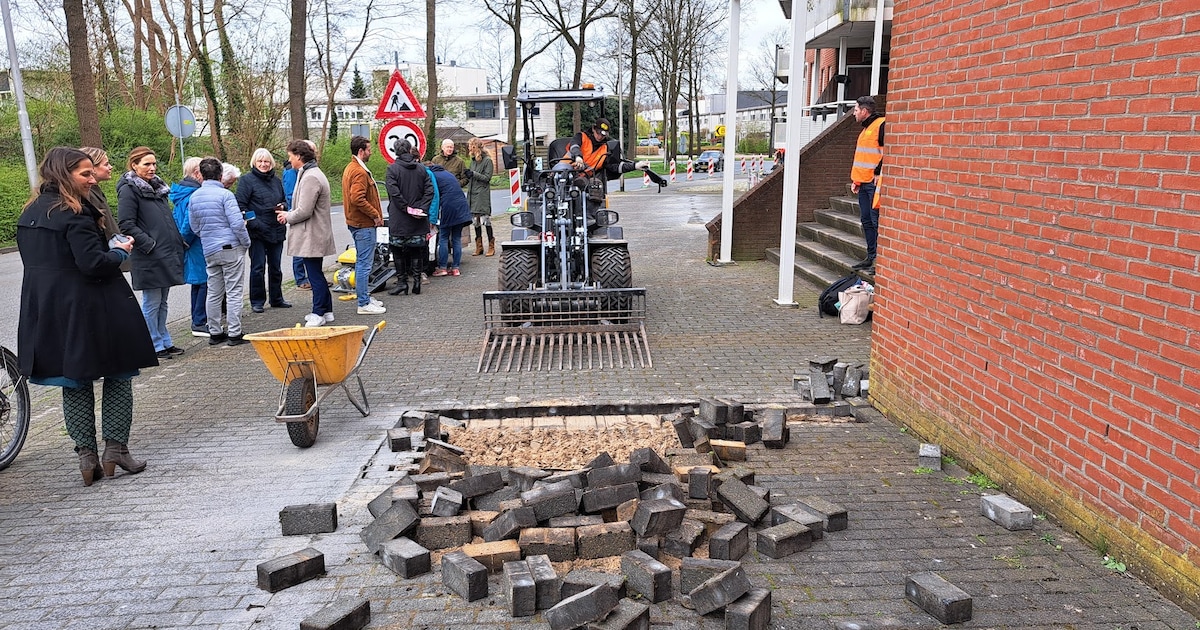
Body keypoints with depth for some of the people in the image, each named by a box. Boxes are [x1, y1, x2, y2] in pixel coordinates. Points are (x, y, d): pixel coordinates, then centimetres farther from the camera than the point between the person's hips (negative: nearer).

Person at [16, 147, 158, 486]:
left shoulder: (28, 214, 11)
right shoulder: (75, 214, -16)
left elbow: (36, 260, 16)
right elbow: (93, 264, -23)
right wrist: (120, 251, -4)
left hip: (47, 312, 7)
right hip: (88, 309, -7)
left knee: (75, 381, 13)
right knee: (118, 375, 7)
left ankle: (86, 455, 13)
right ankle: (116, 449, 8)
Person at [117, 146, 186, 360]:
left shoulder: (157, 186, 17)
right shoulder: (129, 190, -8)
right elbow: (126, 224, -14)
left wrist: (179, 242, 15)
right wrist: (149, 244, -17)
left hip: (167, 254, 8)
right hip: (149, 257, -8)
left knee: (162, 302, 15)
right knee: (152, 303, 0)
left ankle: (165, 342, 23)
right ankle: (155, 346, 8)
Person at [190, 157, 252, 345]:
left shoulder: (194, 197, 8)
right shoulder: (225, 194, -11)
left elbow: (195, 227, 14)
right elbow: (237, 224, -16)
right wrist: (246, 242, -2)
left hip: (209, 251, 6)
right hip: (231, 247, -6)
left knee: (214, 294, 12)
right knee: (234, 292, -2)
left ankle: (215, 333, 18)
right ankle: (234, 333, 0)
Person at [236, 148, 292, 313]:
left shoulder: (276, 180, 14)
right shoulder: (247, 180, -3)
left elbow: (284, 200, 25)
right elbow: (241, 205, -9)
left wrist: (283, 206, 2)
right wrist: (253, 223, -19)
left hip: (277, 231, 6)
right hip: (257, 231, -5)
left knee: (275, 267, 14)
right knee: (258, 267, -2)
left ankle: (276, 299, 25)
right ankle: (257, 301, 9)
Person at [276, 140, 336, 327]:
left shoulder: (310, 177, -19)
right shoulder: (309, 173, 16)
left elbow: (304, 211, -21)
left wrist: (287, 216, -4)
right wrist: (288, 213, 10)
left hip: (312, 236, -11)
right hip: (314, 234, 11)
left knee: (315, 274, -2)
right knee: (316, 274, 16)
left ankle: (319, 313, 5)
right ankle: (326, 311, 23)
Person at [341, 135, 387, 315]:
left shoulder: (350, 168, 16)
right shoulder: (360, 172, -17)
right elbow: (358, 199, -28)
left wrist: (375, 214, 16)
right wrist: (375, 215, -18)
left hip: (357, 222, 11)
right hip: (364, 225, -11)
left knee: (362, 262, 17)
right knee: (364, 263, -7)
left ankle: (365, 296, 27)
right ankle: (364, 304, -3)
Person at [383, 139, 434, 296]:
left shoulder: (392, 168, -6)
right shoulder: (421, 168, 5)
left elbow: (394, 193, -16)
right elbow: (429, 191, -1)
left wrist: (406, 208, -11)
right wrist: (422, 208, -5)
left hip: (399, 219, -3)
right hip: (418, 220, 3)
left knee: (398, 250, 5)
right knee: (417, 250, 10)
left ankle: (402, 282, 4)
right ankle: (417, 282, 10)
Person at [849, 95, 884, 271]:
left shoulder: (881, 125, -10)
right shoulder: (865, 129, 21)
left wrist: (879, 172, -20)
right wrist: (855, 179, 21)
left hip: (875, 183, -10)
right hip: (864, 183, 10)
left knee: (876, 221, -8)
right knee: (866, 221, 11)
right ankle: (871, 257, 18)